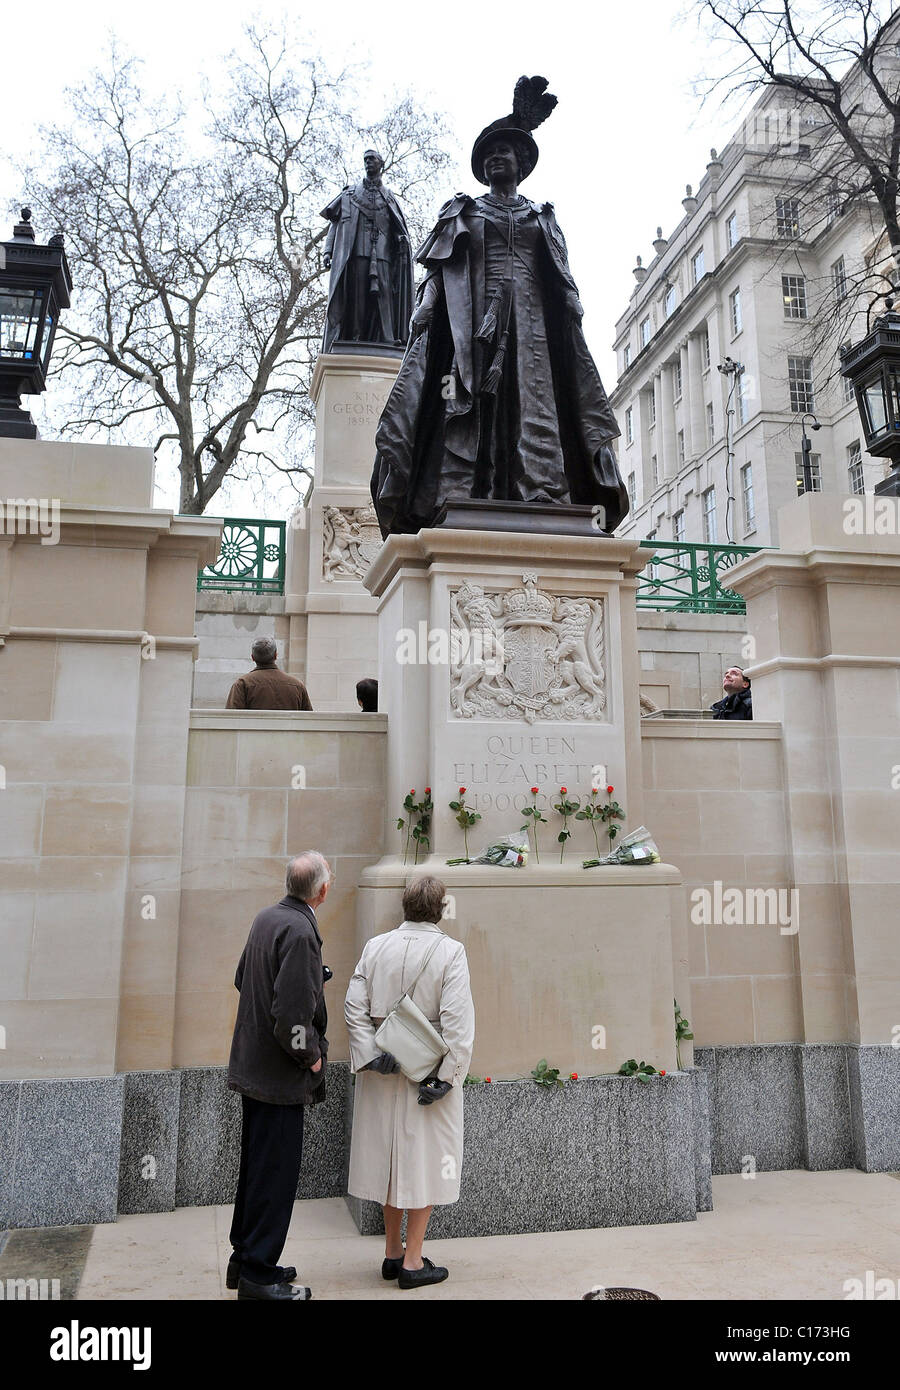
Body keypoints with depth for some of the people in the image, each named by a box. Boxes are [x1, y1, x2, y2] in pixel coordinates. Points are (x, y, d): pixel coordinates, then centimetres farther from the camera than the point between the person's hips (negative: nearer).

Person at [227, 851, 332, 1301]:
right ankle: (258, 1276, 15)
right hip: (279, 1074, -10)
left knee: (256, 1166, 20)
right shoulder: (299, 931, -24)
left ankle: (244, 1259, 34)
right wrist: (311, 1055, -11)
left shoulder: (266, 917, 4)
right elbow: (292, 1015, -29)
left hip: (252, 1063, 10)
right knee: (276, 1172, 4)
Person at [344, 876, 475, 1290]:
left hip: (382, 1070, 4)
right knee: (424, 1160, 9)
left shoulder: (376, 946, -1)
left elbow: (354, 1008, -5)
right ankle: (413, 1261, 17)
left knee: (389, 1156, 17)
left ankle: (393, 1252, 30)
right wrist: (446, 1076, -14)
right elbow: (457, 1020, -18)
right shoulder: (450, 951, -13)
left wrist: (371, 1054, -7)